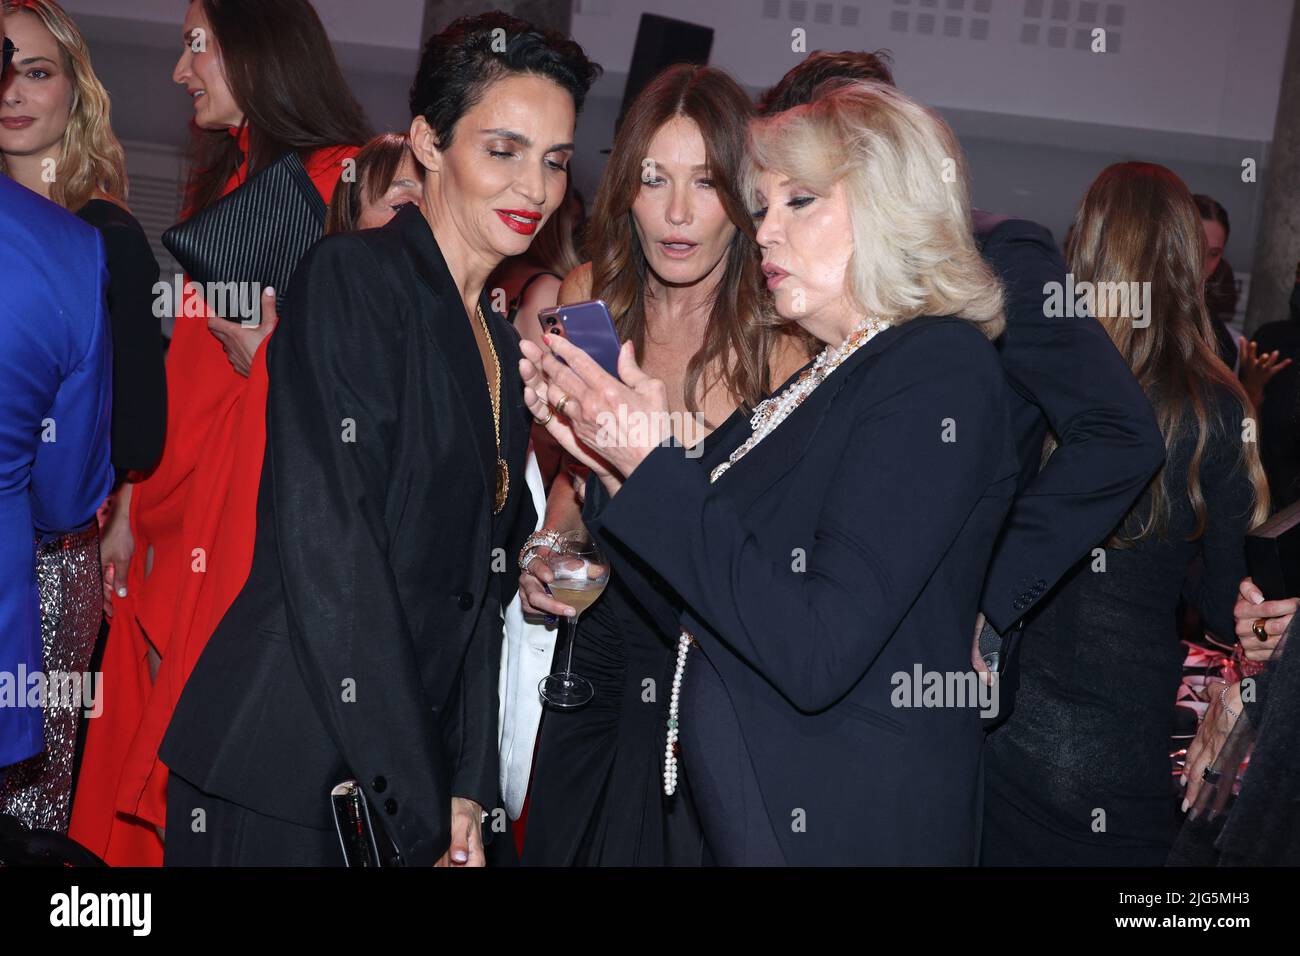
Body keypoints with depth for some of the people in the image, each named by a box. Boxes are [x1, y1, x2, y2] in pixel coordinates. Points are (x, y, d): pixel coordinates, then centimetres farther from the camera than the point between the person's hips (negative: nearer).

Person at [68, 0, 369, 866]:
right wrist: (140, 509, 17)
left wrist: (268, 351, -24)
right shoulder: (223, 188, 20)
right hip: (180, 537, 8)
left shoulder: (344, 187, -6)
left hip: (264, 531, -8)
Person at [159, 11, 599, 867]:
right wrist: (420, 814, -17)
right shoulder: (353, 277, -10)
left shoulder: (502, 343, 13)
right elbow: (328, 552, -18)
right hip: (286, 767, -7)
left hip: (410, 769, 7)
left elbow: (479, 585, 12)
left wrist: (467, 794, 3)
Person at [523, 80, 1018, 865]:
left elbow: (818, 654, -25)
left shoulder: (940, 368, -16)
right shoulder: (818, 383, 9)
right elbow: (699, 611, 10)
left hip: (849, 827, -8)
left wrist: (655, 465, -21)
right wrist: (612, 463, -2)